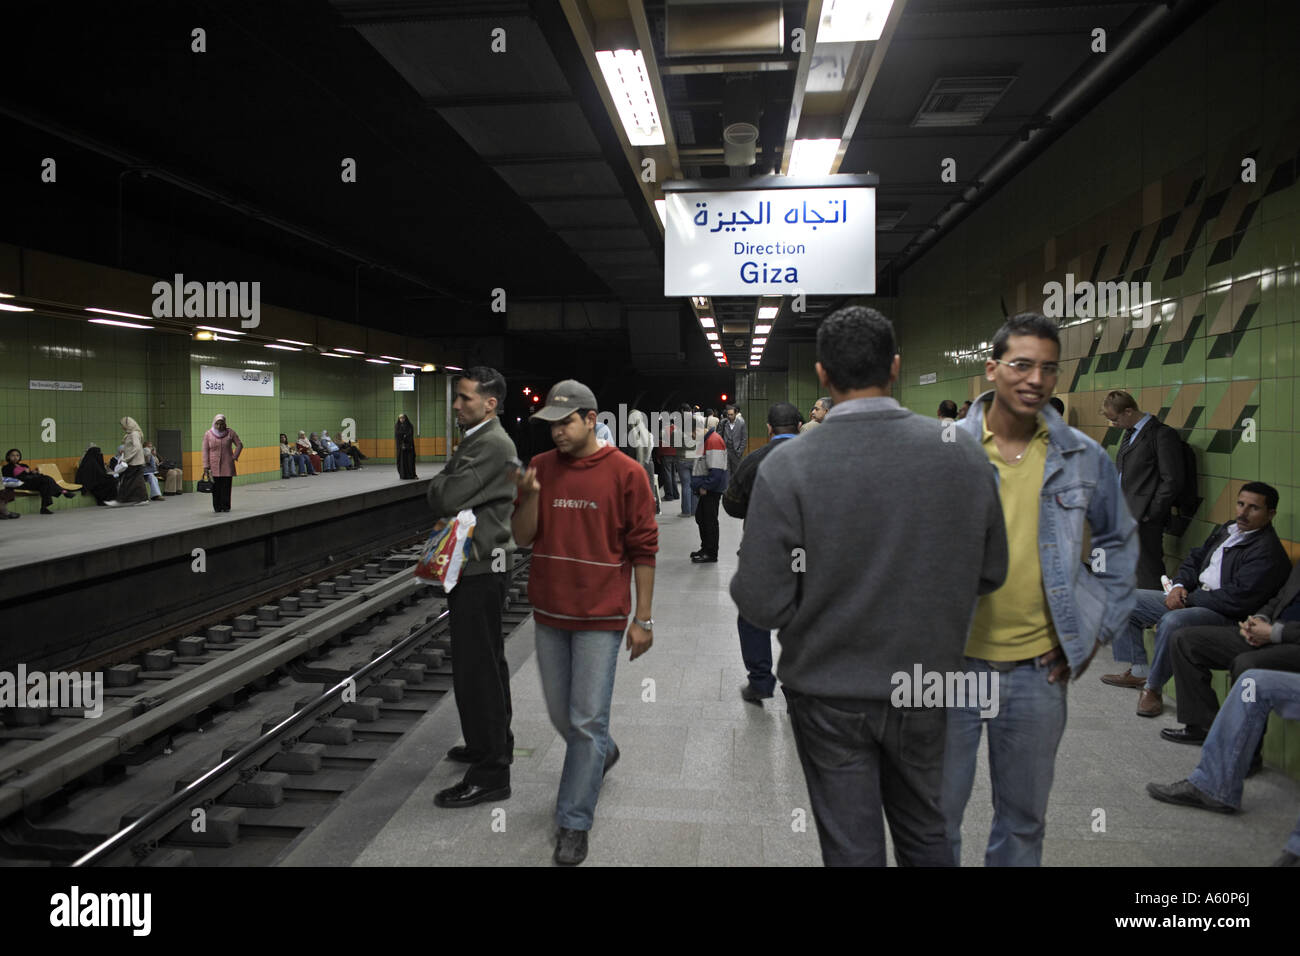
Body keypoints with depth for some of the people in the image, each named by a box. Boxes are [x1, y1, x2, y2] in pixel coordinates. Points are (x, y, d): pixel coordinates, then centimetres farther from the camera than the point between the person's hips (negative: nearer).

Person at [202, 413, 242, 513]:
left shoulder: (230, 432, 1)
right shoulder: (208, 434, 1)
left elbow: (239, 445, 11)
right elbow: (205, 451, 1)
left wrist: (235, 456, 2)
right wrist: (206, 466, -3)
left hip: (227, 465, 0)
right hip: (214, 465, 0)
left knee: (226, 486, -1)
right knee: (216, 487, -1)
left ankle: (226, 506, 6)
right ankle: (217, 507, 6)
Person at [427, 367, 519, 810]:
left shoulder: (492, 444, -18)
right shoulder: (475, 439, 15)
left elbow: (446, 498, -23)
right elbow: (443, 498, 17)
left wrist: (438, 484, -3)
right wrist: (443, 486, -4)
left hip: (480, 567, -11)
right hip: (474, 563, 11)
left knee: (476, 668, -7)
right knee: (486, 661, 20)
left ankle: (491, 772, 0)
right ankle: (492, 744, 34)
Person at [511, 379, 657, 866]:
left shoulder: (625, 473, -9)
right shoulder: (542, 467, 2)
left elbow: (643, 549, -6)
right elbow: (523, 538, 2)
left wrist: (643, 619, -7)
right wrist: (529, 496, -17)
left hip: (600, 617, -4)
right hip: (549, 612, 5)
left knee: (587, 721, 0)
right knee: (561, 714, 17)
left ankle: (573, 824, 13)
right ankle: (602, 753, 47)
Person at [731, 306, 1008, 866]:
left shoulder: (786, 466, -19)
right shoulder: (963, 453, -10)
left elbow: (761, 604, -18)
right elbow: (989, 573, 0)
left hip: (829, 695, -3)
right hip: (924, 688, 3)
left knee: (852, 848, 14)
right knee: (925, 836, 24)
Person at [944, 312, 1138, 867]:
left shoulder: (1085, 458, 1)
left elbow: (1119, 540, 15)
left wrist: (1097, 628, 7)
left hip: (1039, 671, 2)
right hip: (951, 662, -2)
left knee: (1024, 819, 18)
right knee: (937, 814, 10)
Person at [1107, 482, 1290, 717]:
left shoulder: (1268, 552, -15)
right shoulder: (1226, 529, 14)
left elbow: (1237, 599, -23)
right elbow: (1195, 558, 21)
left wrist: (1190, 598, -15)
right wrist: (1179, 585, 1)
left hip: (1226, 616, -10)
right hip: (1190, 598, 10)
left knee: (1171, 621, -38)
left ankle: (1153, 688, -20)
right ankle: (1137, 671, 10)